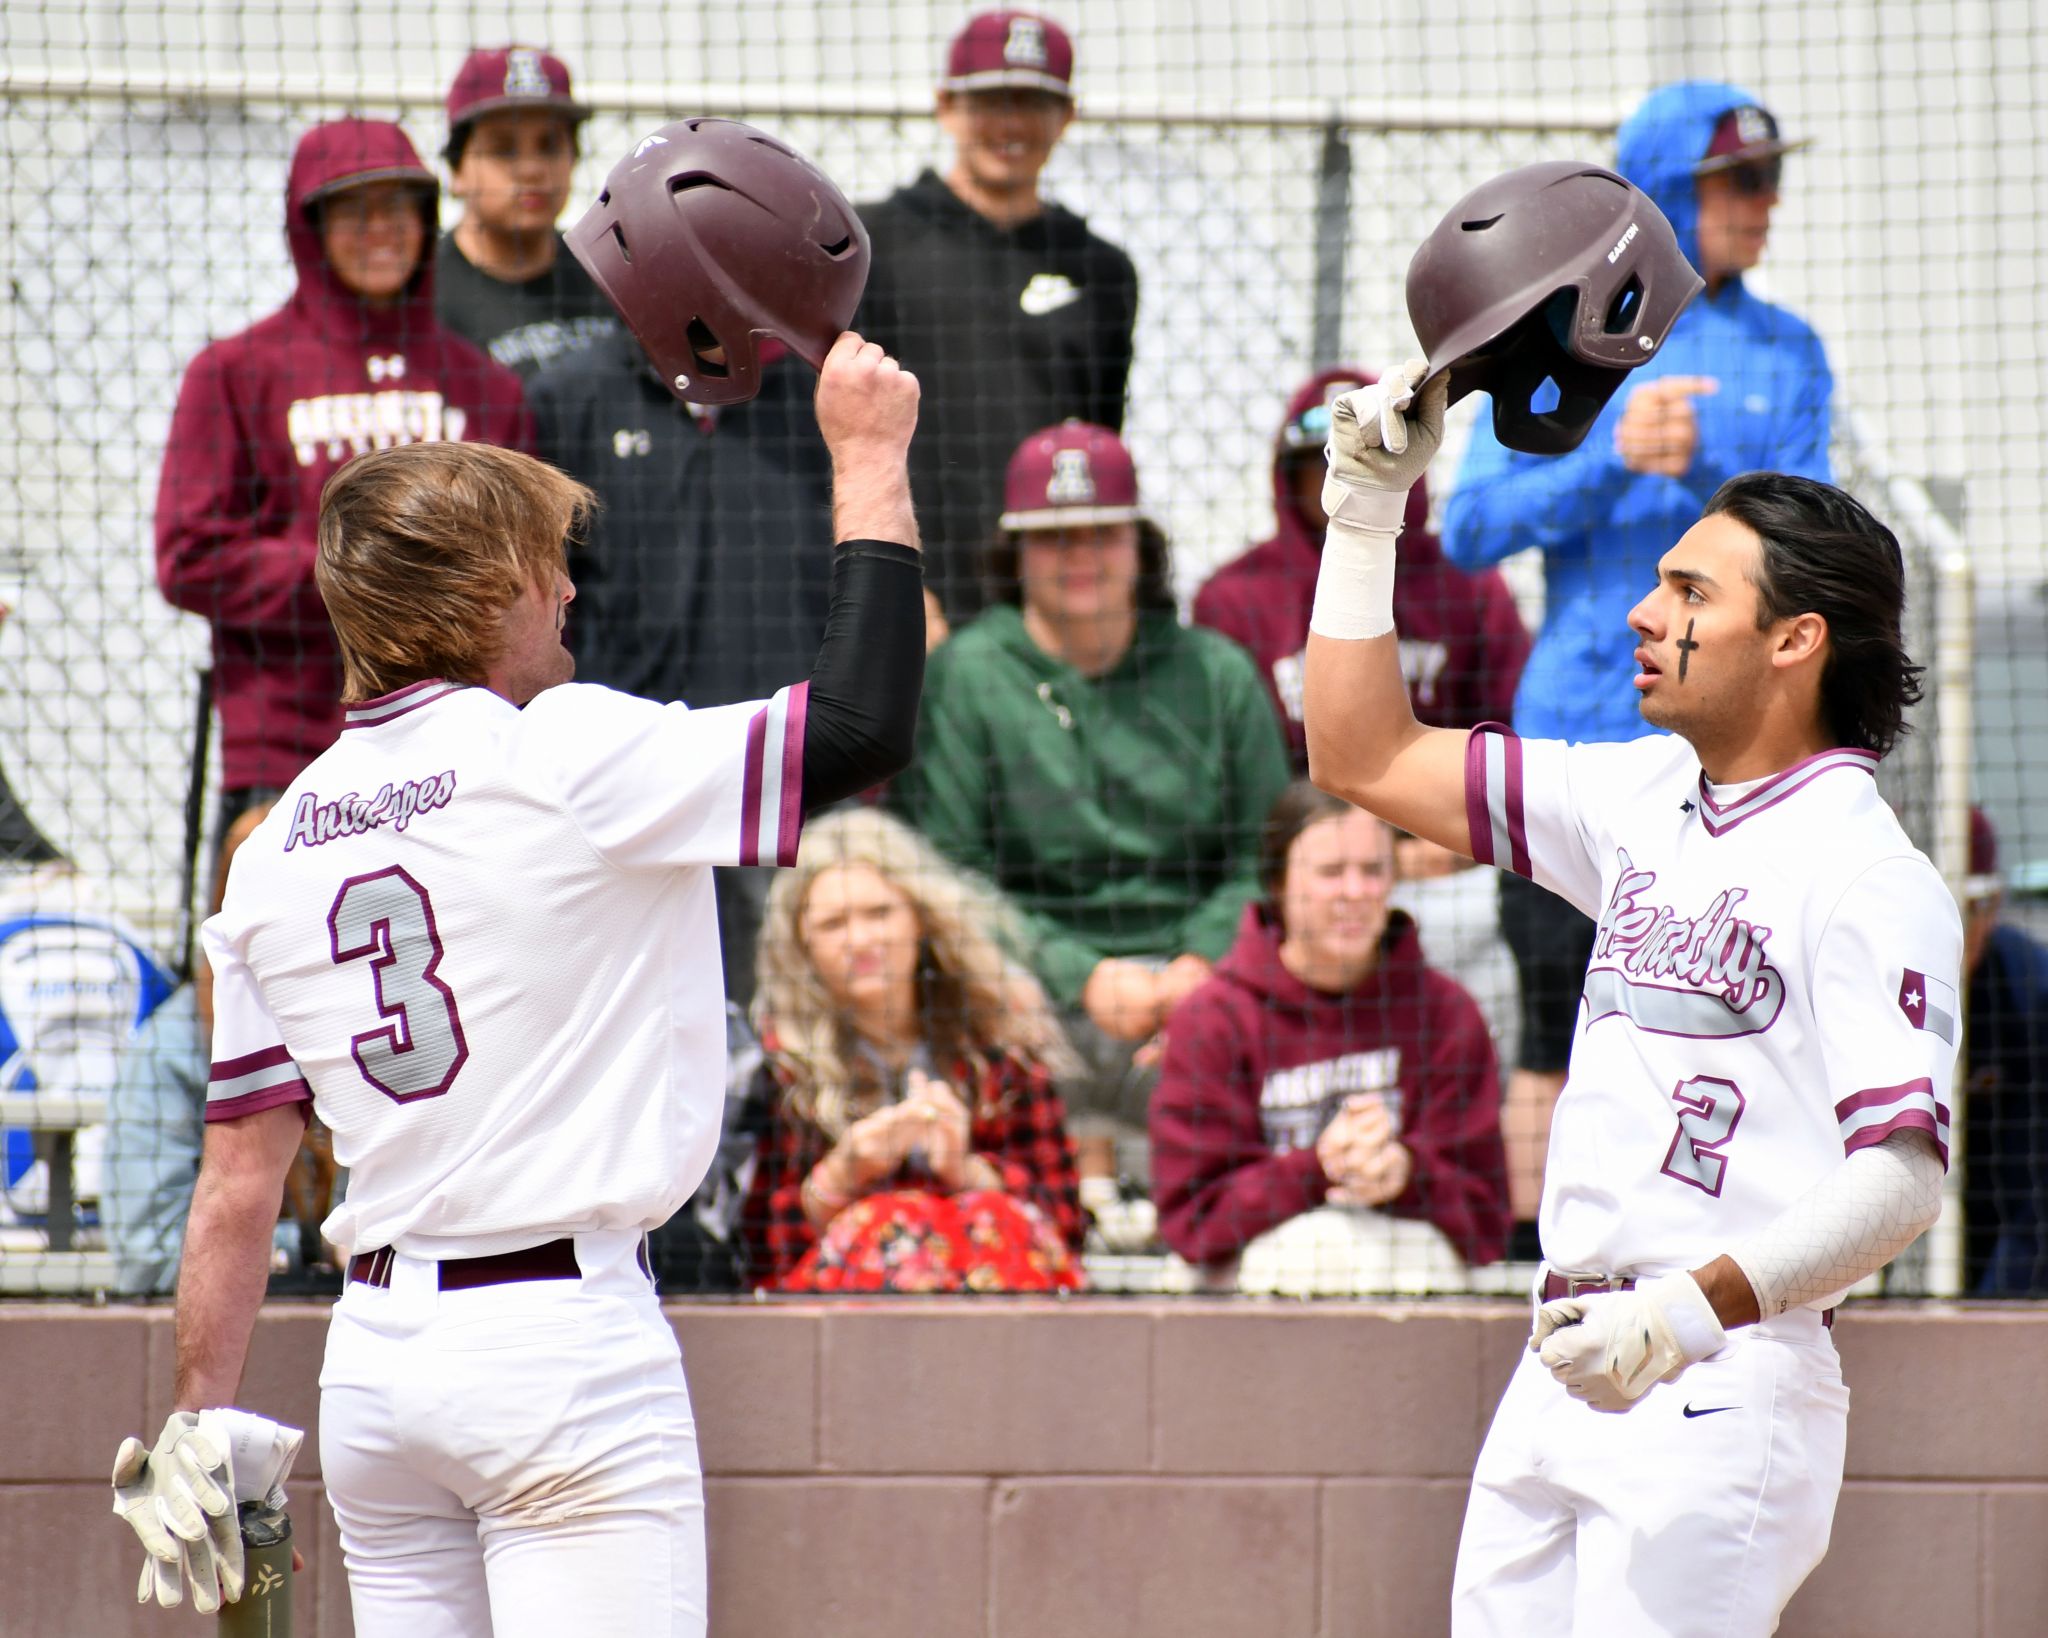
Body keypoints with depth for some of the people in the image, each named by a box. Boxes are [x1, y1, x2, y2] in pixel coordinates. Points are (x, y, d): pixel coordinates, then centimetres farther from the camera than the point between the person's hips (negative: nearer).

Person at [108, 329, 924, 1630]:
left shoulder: (276, 849, 9)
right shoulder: (565, 764, -10)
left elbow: (240, 1173, 10)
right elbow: (863, 724, -13)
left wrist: (198, 1425, 15)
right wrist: (869, 459, -2)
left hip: (376, 1353, 7)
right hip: (564, 1337, -7)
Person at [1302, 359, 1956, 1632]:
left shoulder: (1869, 878, -11)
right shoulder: (1647, 799, 14)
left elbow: (1901, 1178, -20)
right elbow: (1368, 760, 20)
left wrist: (1695, 1310, -32)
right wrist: (1371, 505, 13)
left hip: (1722, 1383, -8)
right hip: (1566, 1372, 8)